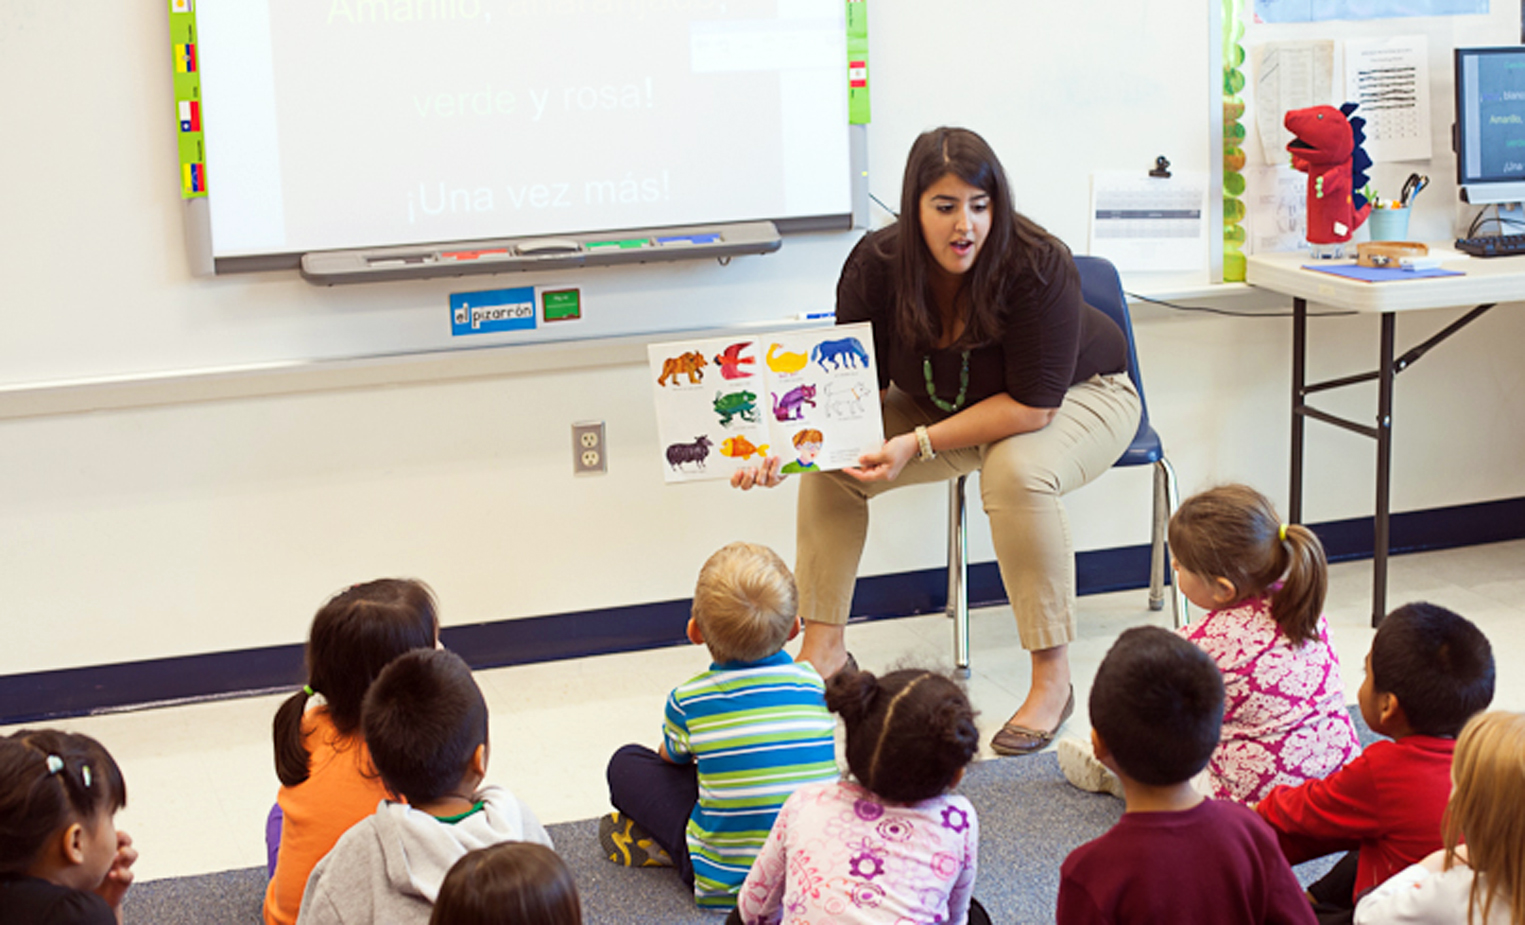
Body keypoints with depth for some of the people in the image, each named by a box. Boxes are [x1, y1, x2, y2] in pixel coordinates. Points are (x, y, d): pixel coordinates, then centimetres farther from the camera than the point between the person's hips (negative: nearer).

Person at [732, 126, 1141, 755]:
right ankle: (823, 649, 0)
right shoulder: (876, 266, -21)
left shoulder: (1037, 268, -34)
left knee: (1016, 472, -37)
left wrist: (919, 445, -37)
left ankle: (1052, 680, -25)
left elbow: (1033, 405, -32)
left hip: (1077, 396, -5)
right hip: (944, 407, 5)